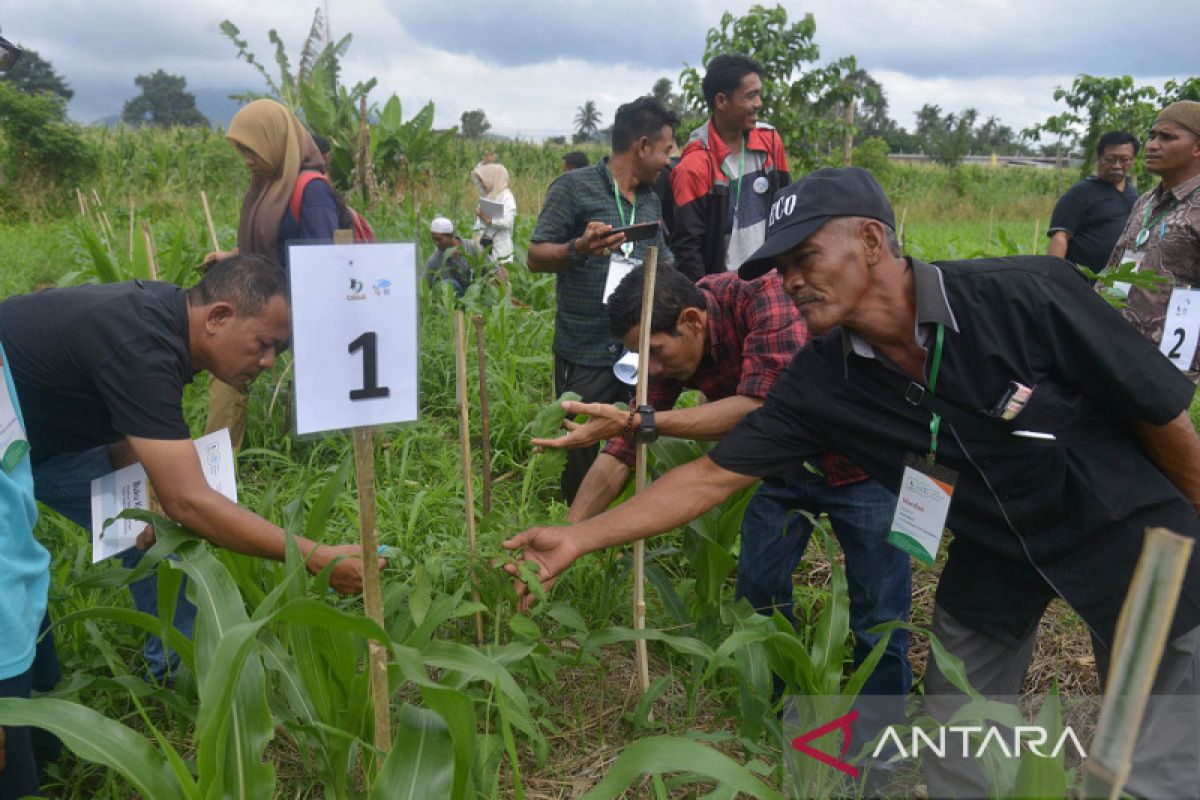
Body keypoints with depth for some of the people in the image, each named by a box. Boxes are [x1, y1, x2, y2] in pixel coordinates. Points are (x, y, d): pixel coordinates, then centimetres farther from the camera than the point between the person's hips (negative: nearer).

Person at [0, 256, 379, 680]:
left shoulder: (167, 310, -11)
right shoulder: (141, 348, -38)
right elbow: (188, 500, -40)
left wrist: (146, 499, -14)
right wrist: (320, 559, -39)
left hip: (56, 430, 8)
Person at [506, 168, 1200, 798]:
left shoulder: (1030, 296, -29)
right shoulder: (820, 382, -17)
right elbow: (713, 476, -13)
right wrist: (581, 537, -16)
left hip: (1126, 533, -2)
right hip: (993, 555, 3)